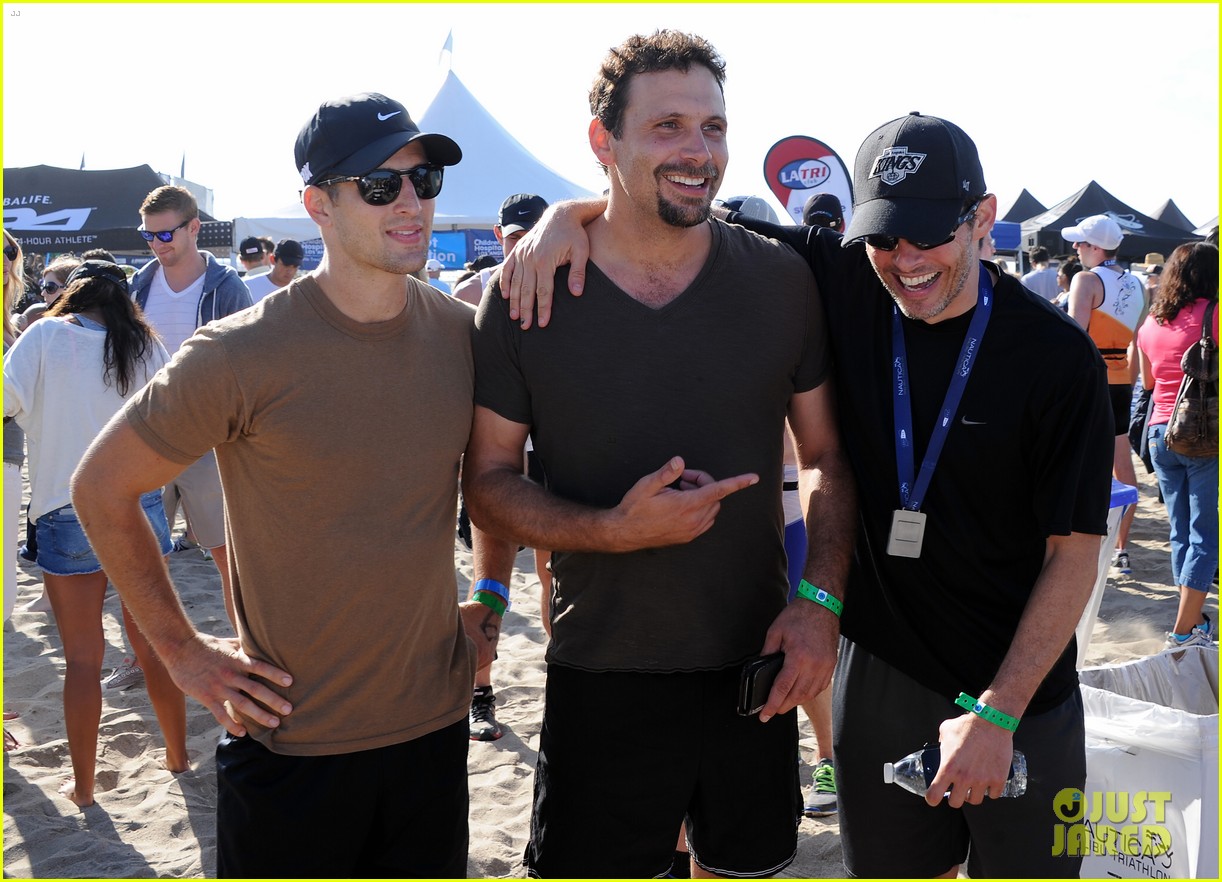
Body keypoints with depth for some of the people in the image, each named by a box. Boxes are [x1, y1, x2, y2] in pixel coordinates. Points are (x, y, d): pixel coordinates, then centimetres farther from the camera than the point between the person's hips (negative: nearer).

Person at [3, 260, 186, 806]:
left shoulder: (46, 336, -6)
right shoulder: (146, 345, 1)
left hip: (68, 513, -2)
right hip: (140, 507, 2)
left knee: (83, 658, 7)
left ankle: (82, 784, 18)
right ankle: (178, 756, 29)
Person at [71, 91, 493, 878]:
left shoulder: (464, 333, -2)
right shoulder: (242, 356, -16)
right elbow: (101, 489, -5)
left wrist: (490, 595, 10)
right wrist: (183, 649, -5)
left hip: (435, 721, 4)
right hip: (291, 740, -4)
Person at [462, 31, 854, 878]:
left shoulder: (780, 281, -3)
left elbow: (828, 456, 4)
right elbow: (488, 480, -3)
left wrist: (820, 599, -9)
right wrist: (615, 529, -20)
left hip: (756, 668, 2)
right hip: (600, 675, -2)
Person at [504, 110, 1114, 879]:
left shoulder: (1057, 354, -14)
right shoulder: (846, 282, -6)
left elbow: (1074, 549, -12)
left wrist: (999, 711, -17)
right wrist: (571, 212, -14)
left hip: (1021, 698, -2)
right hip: (880, 672, 3)